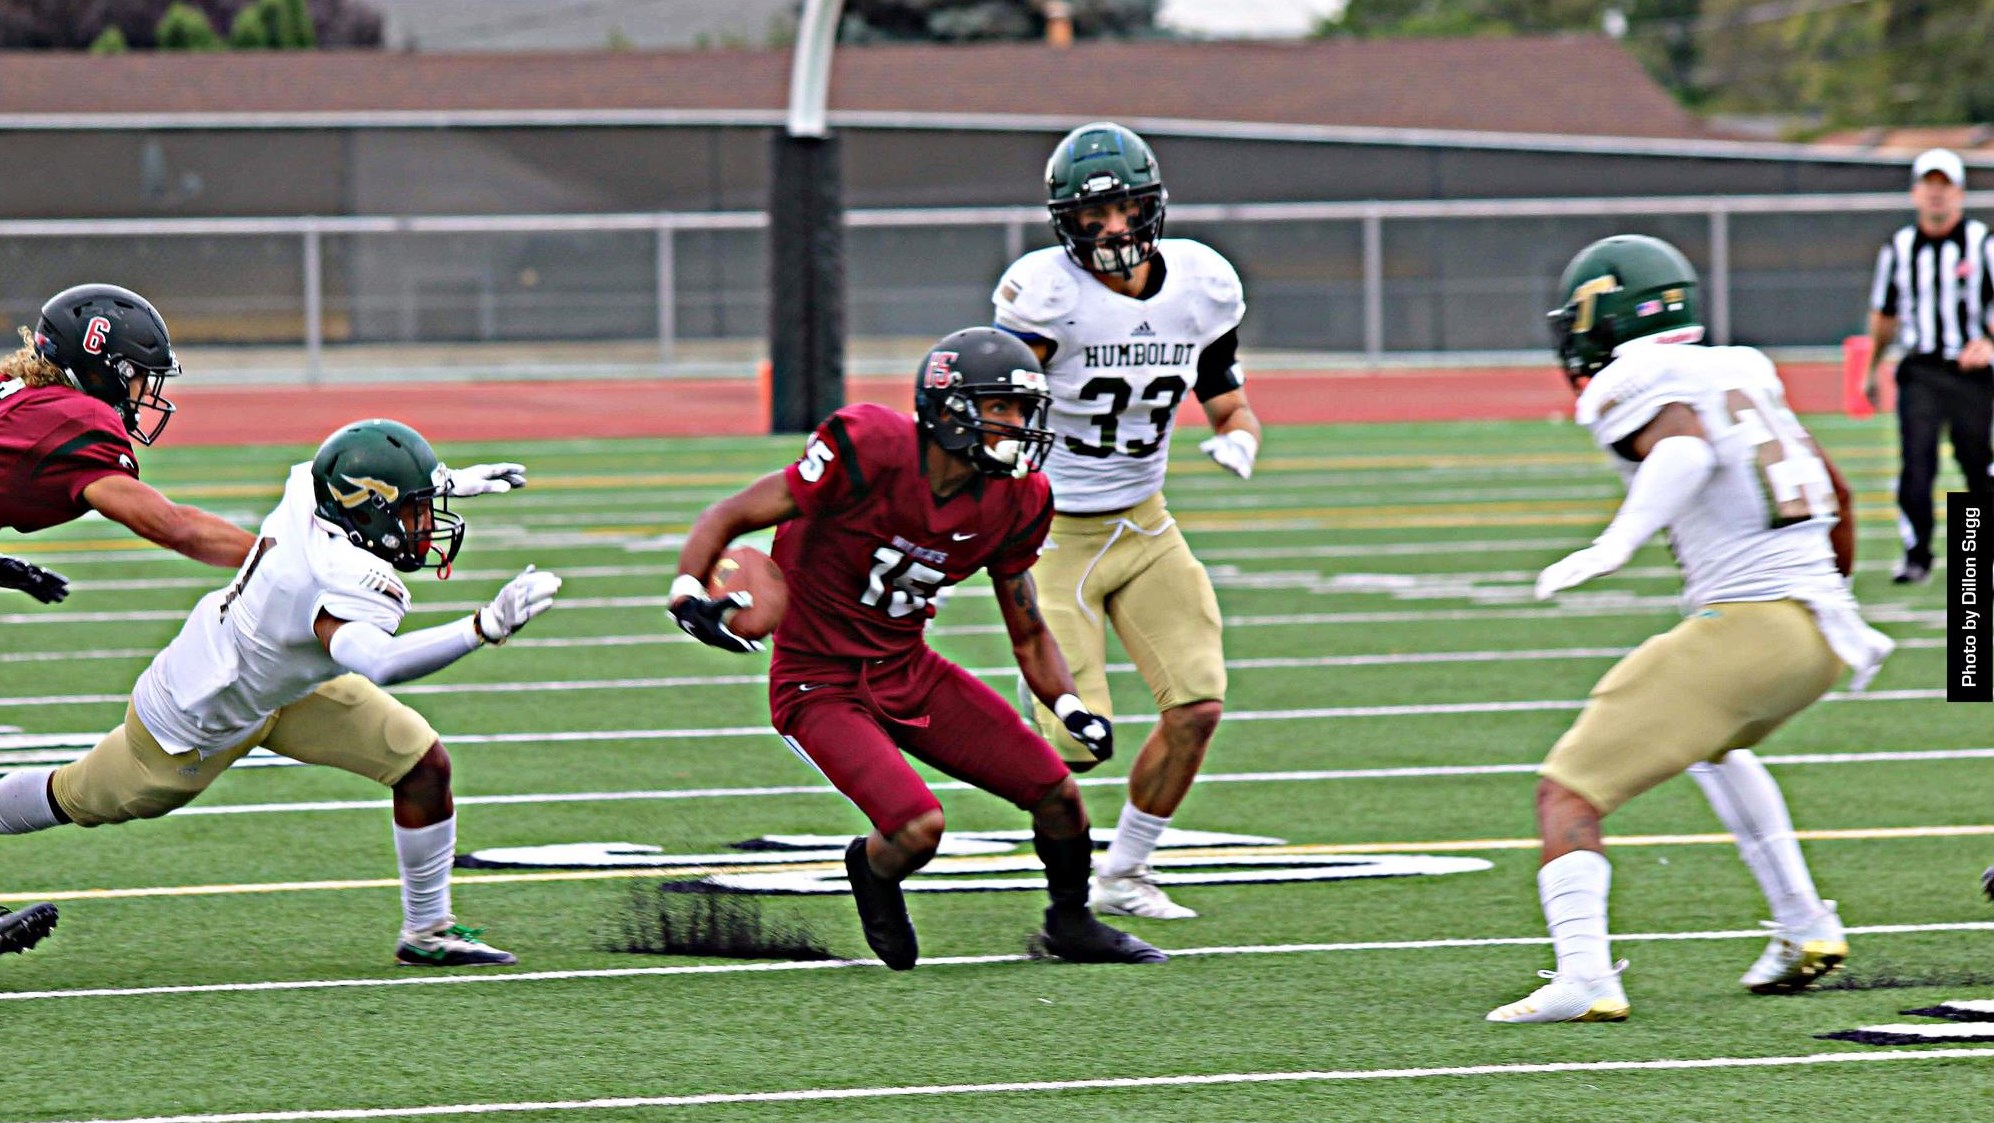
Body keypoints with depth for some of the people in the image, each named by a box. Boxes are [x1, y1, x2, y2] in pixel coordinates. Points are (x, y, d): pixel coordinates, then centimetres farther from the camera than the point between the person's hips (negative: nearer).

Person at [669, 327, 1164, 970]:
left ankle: (1070, 924, 29)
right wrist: (689, 595, -32)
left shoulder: (1012, 504, -4)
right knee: (918, 827, -25)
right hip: (821, 686, -6)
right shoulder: (870, 454, -24)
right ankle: (871, 869, 13)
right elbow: (727, 518, -16)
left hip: (910, 674, 6)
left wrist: (1070, 708, -9)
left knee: (1057, 792, 0)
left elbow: (1028, 634, 9)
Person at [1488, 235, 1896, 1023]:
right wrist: (1837, 595, 45)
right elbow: (1831, 489, 32)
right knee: (1713, 744, 37)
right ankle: (1805, 929, 34)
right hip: (1821, 633, 8)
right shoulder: (1742, 370, 21)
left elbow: (1688, 448, -24)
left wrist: (1617, 543, -35)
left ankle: (1584, 973, -26)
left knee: (1569, 792, -6)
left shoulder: (1628, 388, -2)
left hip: (1741, 625, -8)